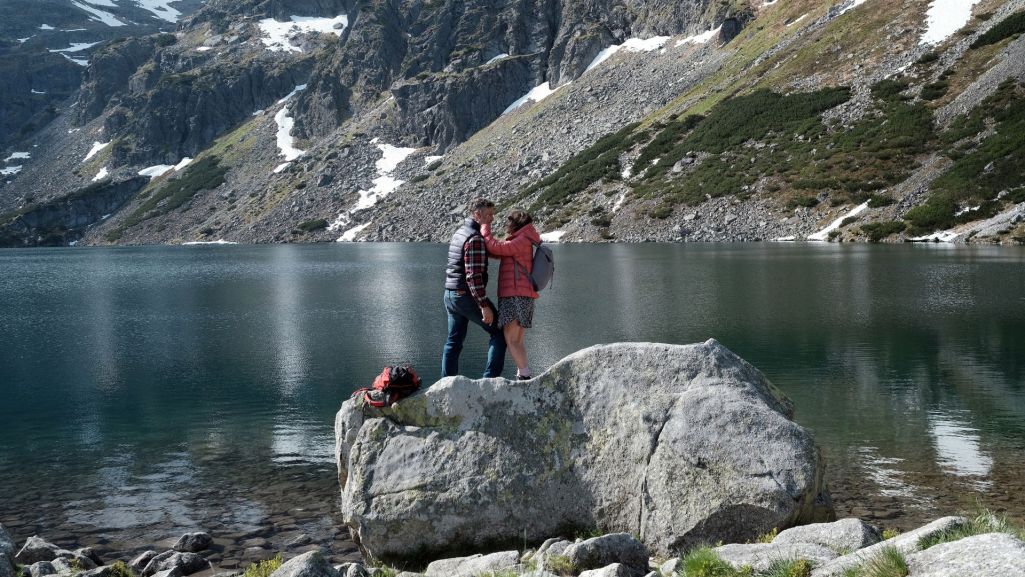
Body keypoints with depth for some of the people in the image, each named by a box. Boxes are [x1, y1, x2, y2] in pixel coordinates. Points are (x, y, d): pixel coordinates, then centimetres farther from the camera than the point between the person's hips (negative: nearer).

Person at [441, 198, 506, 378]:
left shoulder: (459, 233, 13)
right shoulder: (475, 238, -18)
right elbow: (474, 276, -24)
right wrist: (484, 306, -24)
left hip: (450, 295, 9)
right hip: (467, 296, -9)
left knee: (453, 342, 12)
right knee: (499, 333, 2)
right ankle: (490, 378, -4)